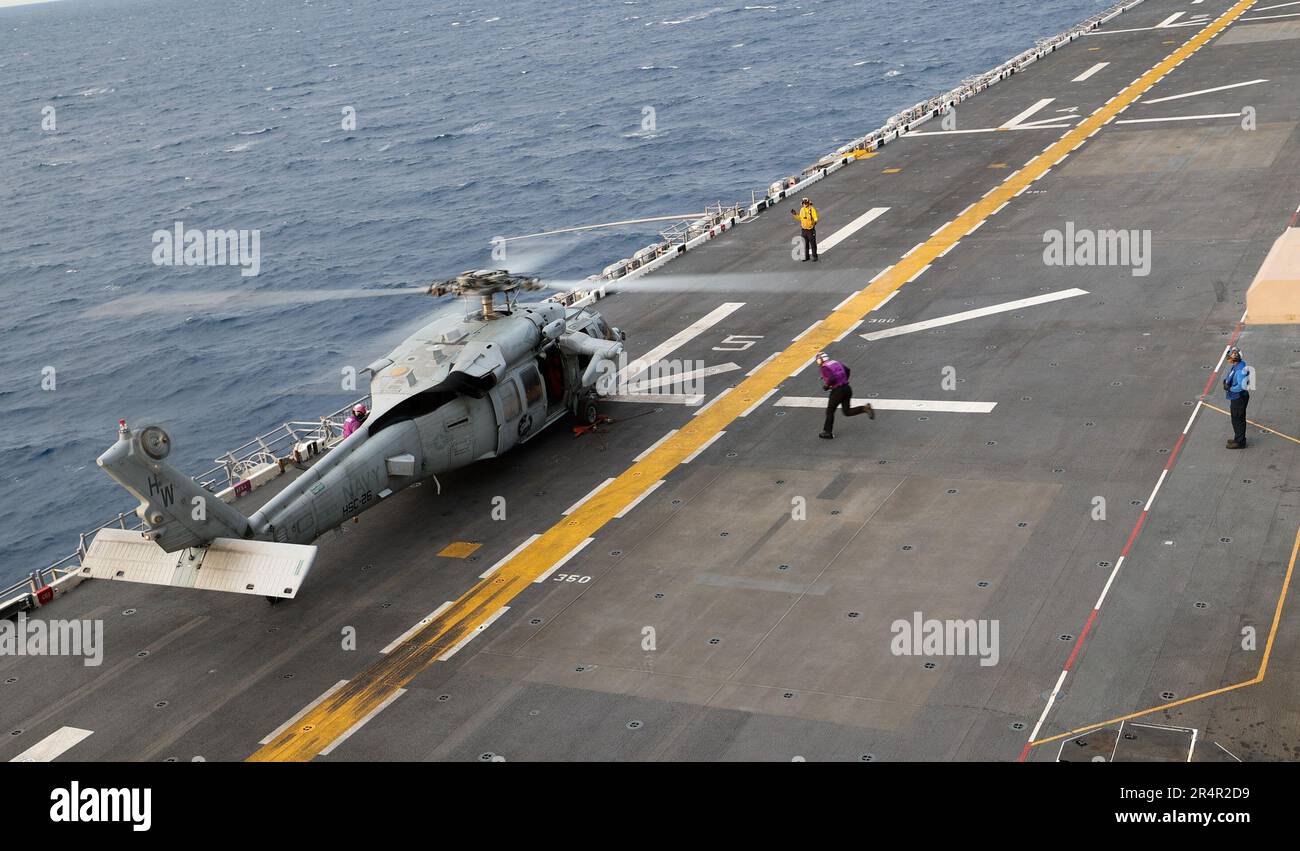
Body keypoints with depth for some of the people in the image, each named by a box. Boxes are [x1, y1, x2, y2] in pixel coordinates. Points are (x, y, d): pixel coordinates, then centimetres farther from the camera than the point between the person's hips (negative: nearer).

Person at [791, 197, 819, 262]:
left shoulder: (812, 209, -10)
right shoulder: (802, 209, 7)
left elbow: (815, 218, -15)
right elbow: (800, 218, 19)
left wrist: (815, 222, -36)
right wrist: (795, 214, 6)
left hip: (810, 229, -5)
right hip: (804, 229, 5)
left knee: (813, 244, 0)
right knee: (805, 244, 11)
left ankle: (815, 257, 9)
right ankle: (806, 257, 21)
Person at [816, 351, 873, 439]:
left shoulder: (825, 368, -12)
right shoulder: (836, 363, 12)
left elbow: (831, 379, -24)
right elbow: (847, 370, 19)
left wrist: (826, 386, -8)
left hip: (838, 391, -7)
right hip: (847, 388, 8)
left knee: (830, 411, 8)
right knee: (847, 412, 15)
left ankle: (827, 432, 13)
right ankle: (865, 408, -4)